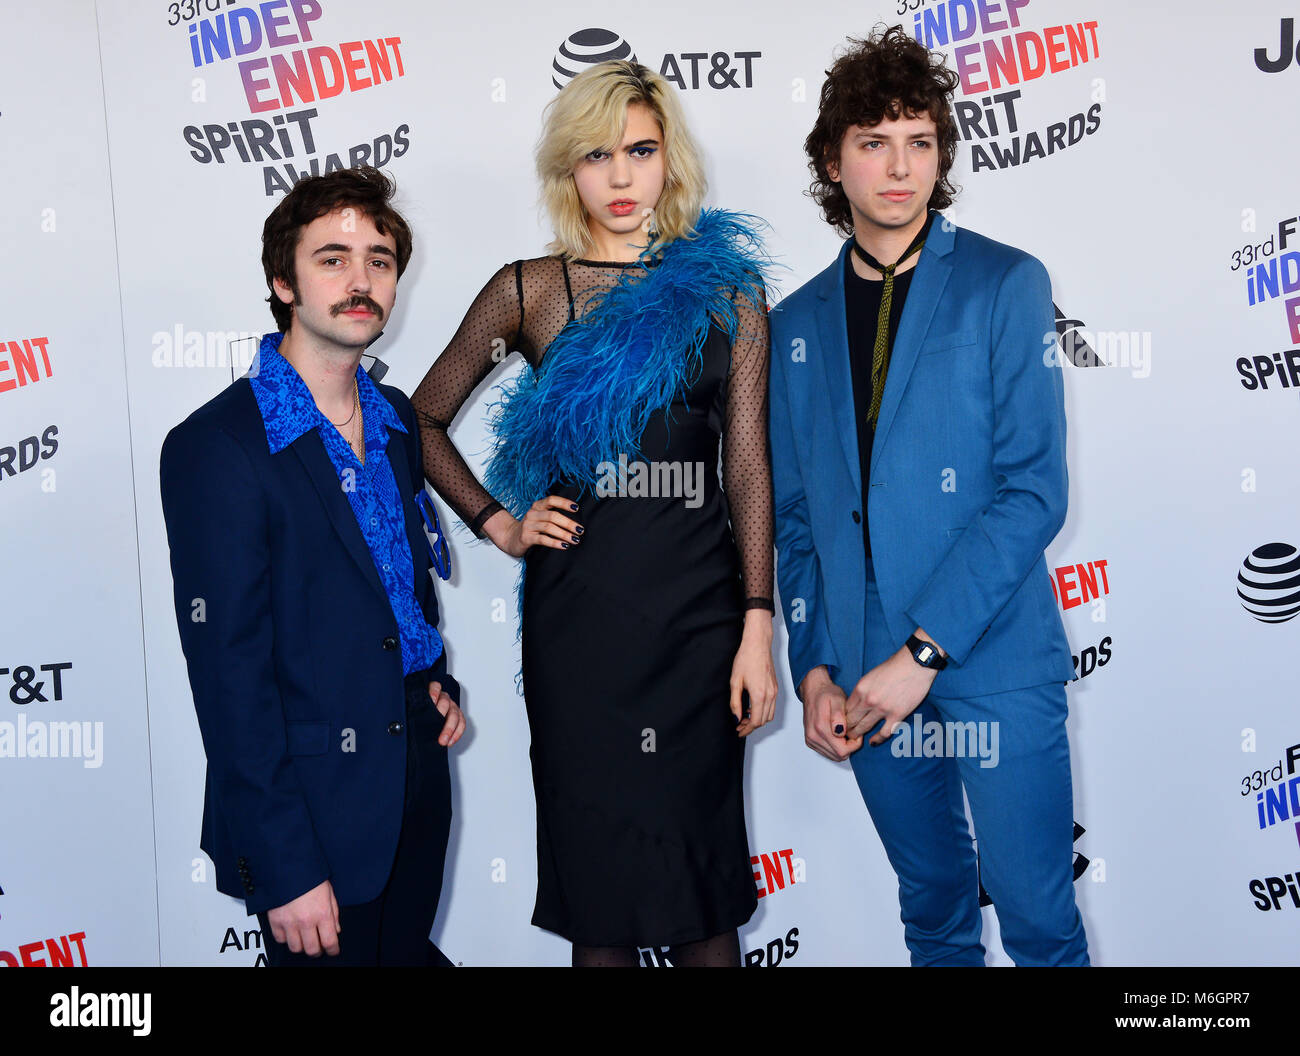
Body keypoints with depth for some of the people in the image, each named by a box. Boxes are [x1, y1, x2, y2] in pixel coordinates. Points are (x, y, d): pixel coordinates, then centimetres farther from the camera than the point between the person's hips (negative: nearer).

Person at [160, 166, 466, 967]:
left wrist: (436, 678, 5)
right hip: (313, 807, -6)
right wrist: (284, 868, -16)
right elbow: (229, 670, -17)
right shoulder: (215, 447, -15)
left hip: (419, 784, 7)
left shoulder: (396, 421, 7)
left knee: (410, 952, 18)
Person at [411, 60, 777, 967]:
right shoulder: (528, 292, 3)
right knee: (596, 848, 9)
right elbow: (425, 418, 13)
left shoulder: (724, 286, 4)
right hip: (575, 610, 0)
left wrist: (758, 629, -5)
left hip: (697, 606, 0)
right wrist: (497, 522, 1)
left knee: (701, 848, 9)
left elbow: (748, 462, 0)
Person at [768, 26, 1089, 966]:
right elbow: (794, 517, 11)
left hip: (994, 665, -3)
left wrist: (925, 649, -16)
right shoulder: (796, 323, 9)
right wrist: (814, 667, 0)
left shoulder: (1005, 284, -3)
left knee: (1038, 921, 3)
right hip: (866, 677, 4)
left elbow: (1034, 491, -11)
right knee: (933, 911, 17)